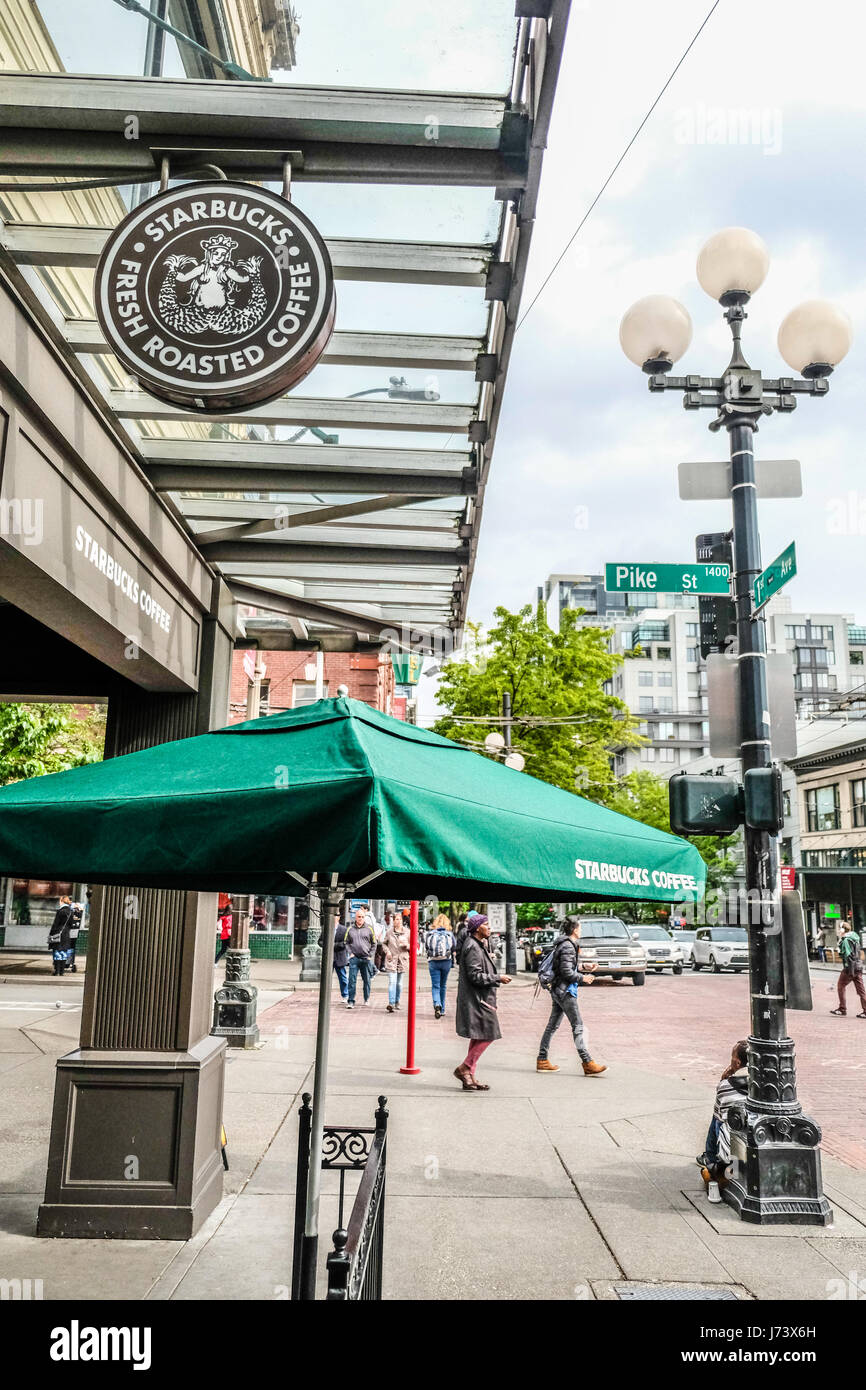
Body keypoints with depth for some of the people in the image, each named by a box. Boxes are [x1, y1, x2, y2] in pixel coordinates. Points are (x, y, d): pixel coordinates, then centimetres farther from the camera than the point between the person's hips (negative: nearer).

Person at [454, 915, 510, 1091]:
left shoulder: (479, 946, 17)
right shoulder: (473, 947, -16)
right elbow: (475, 976, -20)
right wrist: (498, 978, -15)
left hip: (479, 999, 11)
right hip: (477, 999, -11)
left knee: (478, 1037, 11)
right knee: (488, 1035, -9)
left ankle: (470, 1076, 15)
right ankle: (464, 1068, -2)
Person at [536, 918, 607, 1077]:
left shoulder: (563, 944, 14)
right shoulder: (568, 947, -17)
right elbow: (567, 973, -21)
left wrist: (584, 967, 15)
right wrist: (583, 978, -9)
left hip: (558, 991, 10)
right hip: (565, 991, -10)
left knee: (552, 1026, 12)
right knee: (578, 1026, -7)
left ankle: (542, 1060, 17)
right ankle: (588, 1064, -6)